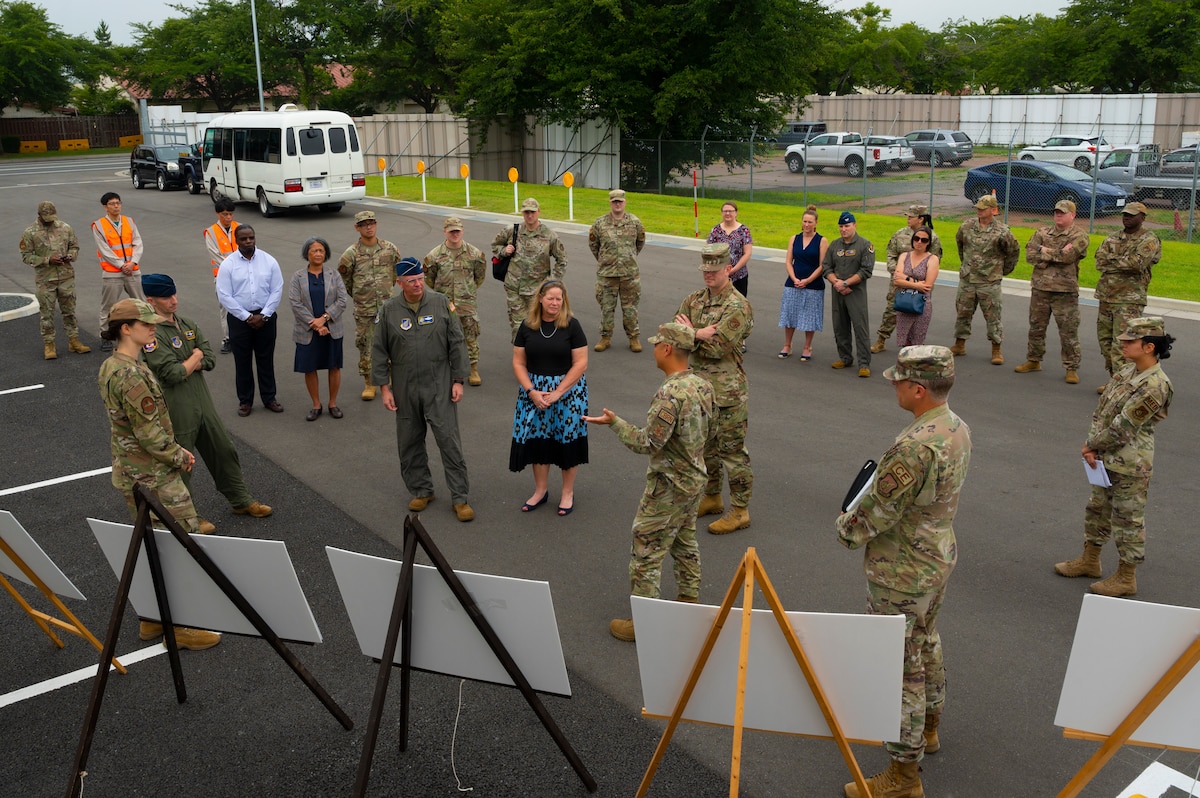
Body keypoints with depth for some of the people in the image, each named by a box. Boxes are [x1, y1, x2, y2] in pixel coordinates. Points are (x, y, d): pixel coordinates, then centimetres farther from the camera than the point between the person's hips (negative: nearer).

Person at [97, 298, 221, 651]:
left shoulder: (110, 366, 7)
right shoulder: (131, 374, -25)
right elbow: (149, 433, -23)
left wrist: (175, 450, 10)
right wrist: (180, 456, -7)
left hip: (129, 472, 10)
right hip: (154, 477, -10)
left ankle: (152, 619, 33)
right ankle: (182, 627, 9)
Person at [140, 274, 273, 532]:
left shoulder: (187, 324, 7)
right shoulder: (152, 334, -17)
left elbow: (210, 359, 1)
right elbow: (172, 374, -23)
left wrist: (185, 366, -17)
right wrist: (195, 357, -7)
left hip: (203, 403, 7)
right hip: (177, 411, -7)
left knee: (225, 451, 16)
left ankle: (241, 501, 32)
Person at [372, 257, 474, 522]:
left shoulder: (441, 304, -3)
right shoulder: (388, 310, -1)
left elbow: (457, 344, 0)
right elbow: (379, 351, 3)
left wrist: (458, 380, -3)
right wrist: (384, 388, -1)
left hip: (439, 386, -2)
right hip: (404, 388, 2)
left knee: (449, 440, -3)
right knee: (409, 443, 10)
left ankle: (460, 498, 5)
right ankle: (421, 491, 28)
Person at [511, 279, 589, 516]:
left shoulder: (571, 325, -7)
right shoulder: (527, 326, 1)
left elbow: (580, 363, -10)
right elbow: (518, 363, 3)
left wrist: (557, 392, -14)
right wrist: (532, 391, -10)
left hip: (568, 389, -3)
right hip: (534, 390, 3)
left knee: (567, 440, 3)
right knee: (537, 439, 7)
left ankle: (568, 492, 18)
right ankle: (541, 490, 23)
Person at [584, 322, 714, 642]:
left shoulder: (670, 394, -28)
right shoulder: (702, 385, 0)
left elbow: (648, 444, -26)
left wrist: (614, 422, -16)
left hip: (669, 487, -9)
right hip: (696, 478, 9)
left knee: (646, 554, 2)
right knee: (685, 543, 23)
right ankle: (689, 601, 36)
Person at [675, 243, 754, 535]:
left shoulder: (738, 306, -15)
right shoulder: (694, 300, 8)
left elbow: (718, 347, -22)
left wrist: (692, 333, -9)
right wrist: (701, 334, -17)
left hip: (727, 390, -8)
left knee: (732, 450, -1)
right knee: (705, 445, 19)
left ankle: (740, 511, 9)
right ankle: (711, 498, 35)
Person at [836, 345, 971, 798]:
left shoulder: (915, 447, -32)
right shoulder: (957, 429, 0)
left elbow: (879, 511, -25)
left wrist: (846, 528, -4)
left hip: (902, 574, -10)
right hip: (939, 554, 10)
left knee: (900, 667, 2)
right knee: (926, 644, 27)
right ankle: (927, 729, 48)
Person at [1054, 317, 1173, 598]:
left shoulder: (1154, 387, -24)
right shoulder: (1127, 371, 4)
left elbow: (1123, 428, -22)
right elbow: (1101, 408, 5)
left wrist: (1091, 445, -10)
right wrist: (1092, 444, -6)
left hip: (1130, 465, -9)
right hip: (1107, 459, 9)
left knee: (1128, 519, 5)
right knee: (1097, 509, 22)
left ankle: (1126, 577, 20)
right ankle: (1090, 561, 39)